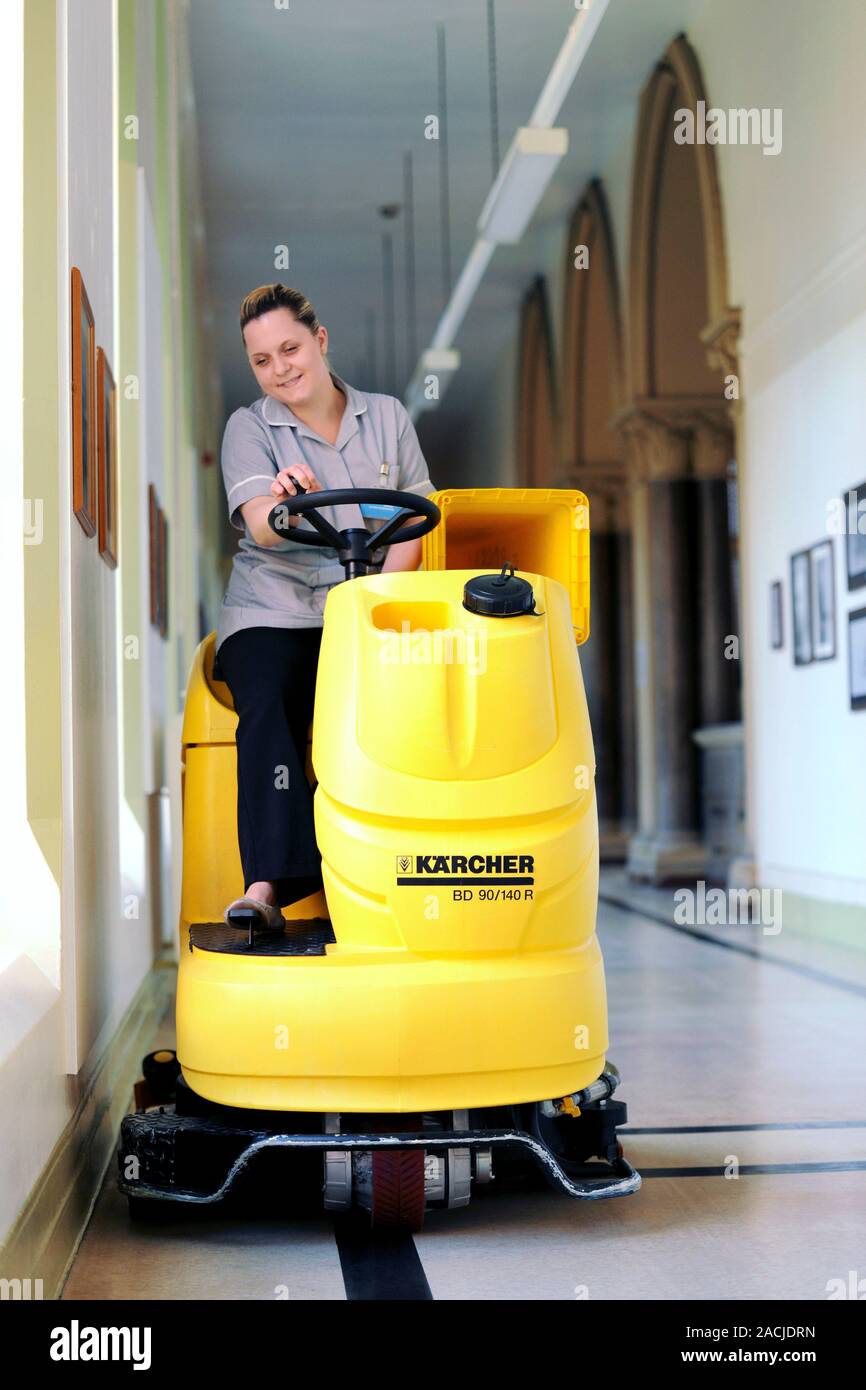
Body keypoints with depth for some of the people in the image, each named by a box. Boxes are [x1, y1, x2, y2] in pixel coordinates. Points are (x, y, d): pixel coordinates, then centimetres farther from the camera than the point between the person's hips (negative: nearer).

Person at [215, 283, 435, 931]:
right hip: (273, 611, -1)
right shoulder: (249, 427, 7)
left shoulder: (387, 416, 14)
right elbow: (261, 527, -10)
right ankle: (272, 880, -38)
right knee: (270, 711, -30)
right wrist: (284, 500, -35)